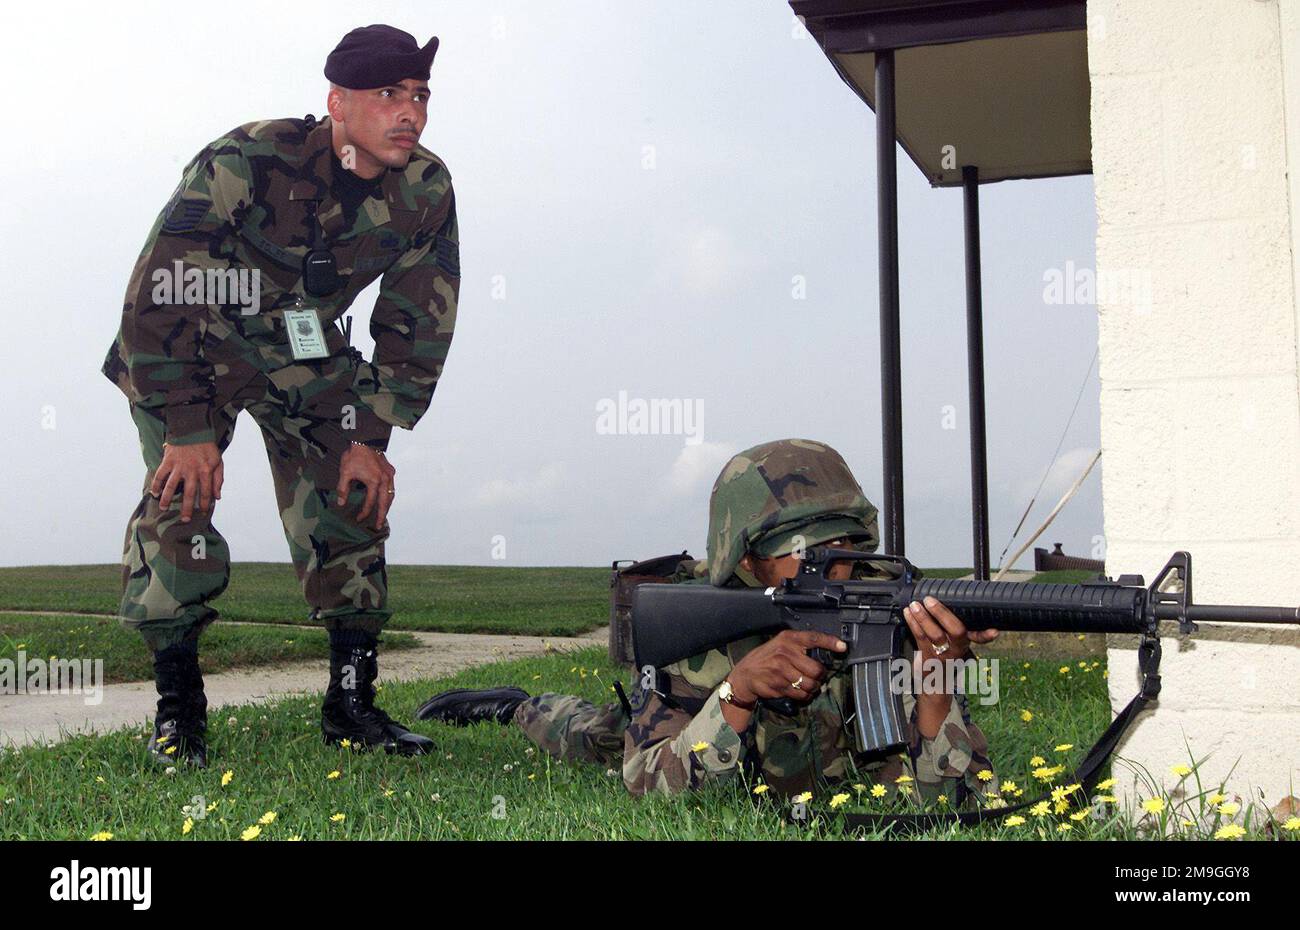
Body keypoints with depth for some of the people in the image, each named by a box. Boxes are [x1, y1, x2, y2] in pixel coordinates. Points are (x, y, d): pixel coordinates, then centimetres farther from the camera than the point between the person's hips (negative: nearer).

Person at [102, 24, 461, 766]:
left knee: (351, 499, -4)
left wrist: (373, 437, -9)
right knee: (180, 496, -18)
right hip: (184, 348, -4)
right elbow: (160, 294, -27)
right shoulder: (246, 163, -30)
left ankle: (352, 702, 7)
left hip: (308, 351, 4)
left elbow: (419, 324, -6)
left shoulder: (426, 191, -16)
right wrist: (189, 430, -27)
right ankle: (177, 705, -3)